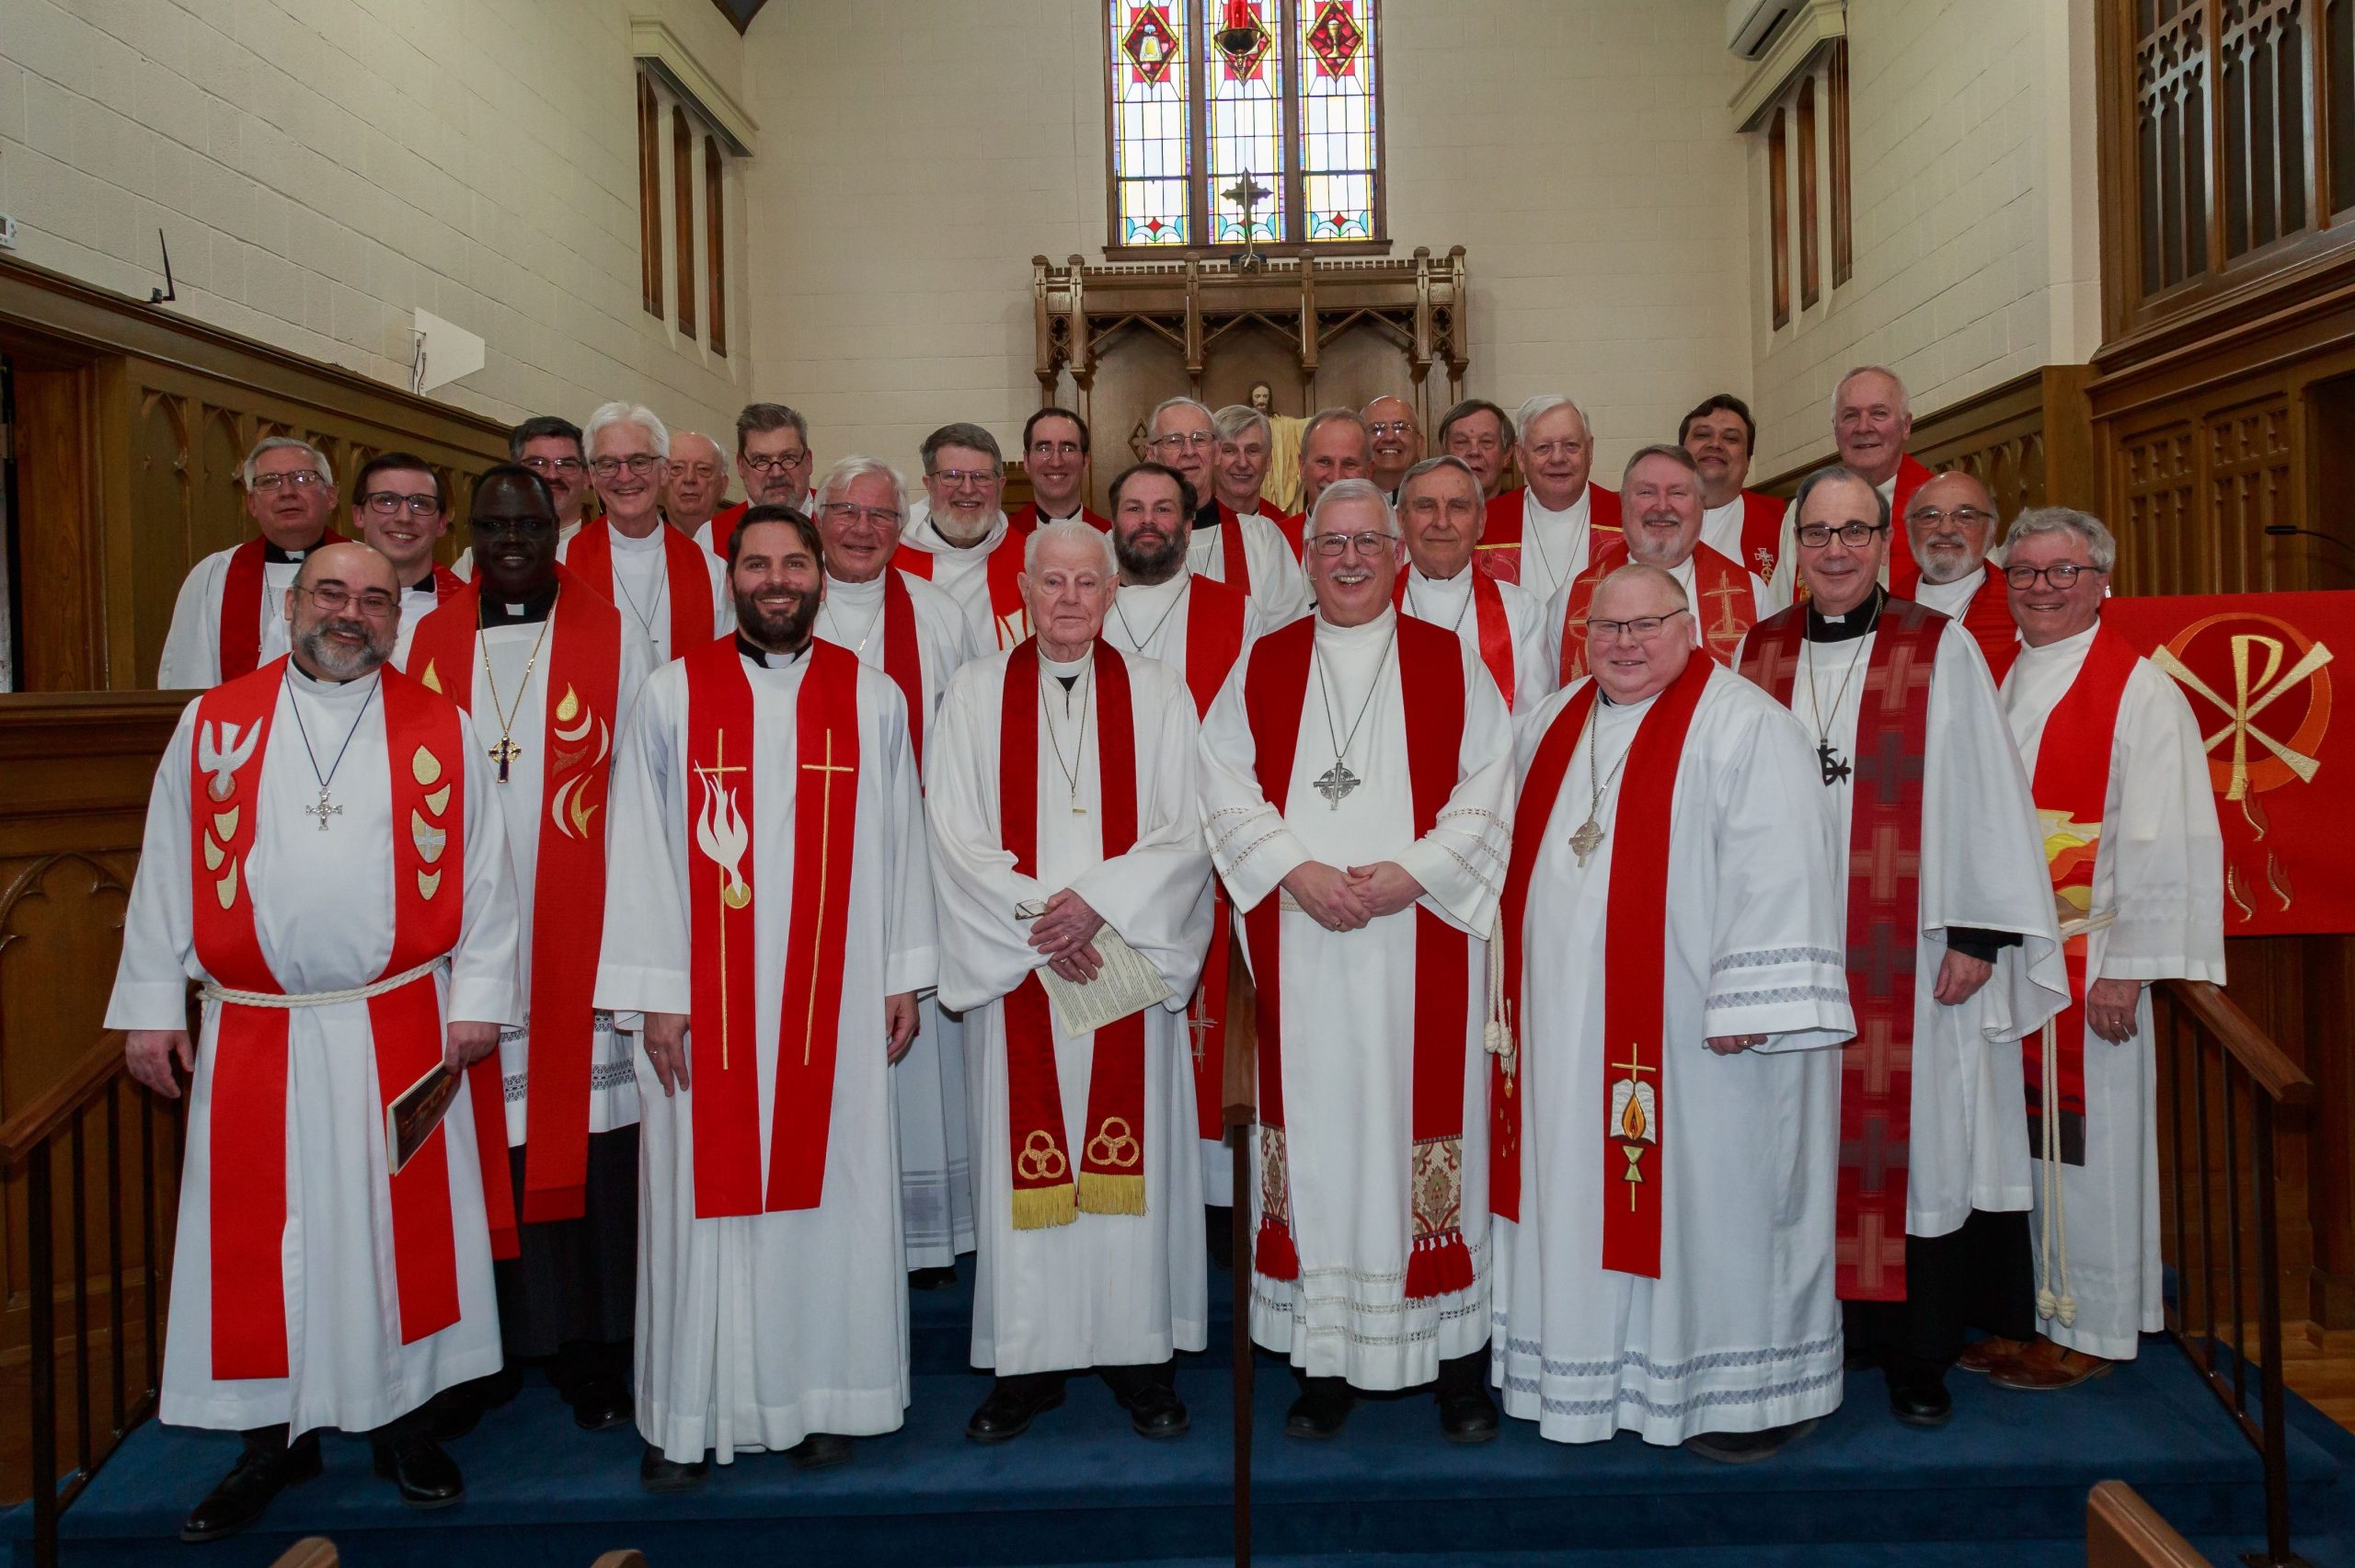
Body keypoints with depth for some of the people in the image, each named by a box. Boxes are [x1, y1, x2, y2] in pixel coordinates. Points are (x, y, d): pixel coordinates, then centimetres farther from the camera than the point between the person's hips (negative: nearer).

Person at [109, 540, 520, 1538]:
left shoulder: (440, 731, 3)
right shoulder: (212, 726, 5)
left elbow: (483, 875, 3)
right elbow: (165, 873, 7)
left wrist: (478, 999, -2)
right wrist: (152, 1004, 3)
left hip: (404, 1034, 0)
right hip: (252, 1036, 1)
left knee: (401, 1225, 8)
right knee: (262, 1239, 9)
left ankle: (399, 1415, 25)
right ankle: (276, 1436, 26)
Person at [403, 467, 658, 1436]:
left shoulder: (617, 643, 4)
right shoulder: (424, 645, 10)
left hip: (582, 946, -2)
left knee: (585, 1140, 1)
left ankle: (591, 1355, 15)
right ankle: (483, 1346, 21)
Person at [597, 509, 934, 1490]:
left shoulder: (873, 698, 5)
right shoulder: (673, 695, 2)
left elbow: (899, 843, 7)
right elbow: (642, 854, 0)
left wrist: (903, 977, 4)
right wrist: (656, 992, -5)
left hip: (836, 998, 1)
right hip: (708, 1002, -1)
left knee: (829, 1189, 6)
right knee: (704, 1198, 5)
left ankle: (819, 1395, 22)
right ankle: (692, 1411, 19)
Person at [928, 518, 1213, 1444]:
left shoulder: (1158, 693, 6)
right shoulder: (976, 691, 6)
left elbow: (1187, 832, -1)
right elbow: (955, 831, -1)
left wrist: (1099, 902, -14)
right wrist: (1037, 920, -11)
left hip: (1131, 959, 0)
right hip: (1015, 967, 0)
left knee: (1131, 1151, 4)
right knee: (1025, 1156, 3)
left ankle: (1140, 1355, 17)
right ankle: (1029, 1362, 16)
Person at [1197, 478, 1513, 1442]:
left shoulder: (1452, 665, 7)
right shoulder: (1261, 668, 9)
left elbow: (1488, 793, 1)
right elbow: (1227, 793, 2)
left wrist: (1410, 873, -13)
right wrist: (1298, 873, -12)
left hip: (1423, 946, -1)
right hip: (1302, 951, 1)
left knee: (1427, 1128, 2)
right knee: (1316, 1127, 4)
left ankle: (1455, 1359, 16)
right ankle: (1324, 1361, 16)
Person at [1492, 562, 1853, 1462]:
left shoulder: (1741, 724, -10)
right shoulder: (1551, 725, 12)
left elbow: (1776, 870, -17)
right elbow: (1525, 859, 23)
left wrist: (1747, 1001, -21)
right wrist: (1519, 987, 19)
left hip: (1691, 1036, -7)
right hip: (1568, 1029, 7)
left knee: (1711, 1193, 4)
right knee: (1583, 1196, 14)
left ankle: (1750, 1393, 21)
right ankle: (1592, 1375, 29)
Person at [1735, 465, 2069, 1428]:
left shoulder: (1943, 651, 0)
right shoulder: (1758, 654, 8)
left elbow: (1988, 797, -2)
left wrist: (1979, 933, -8)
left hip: (1909, 954, -2)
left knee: (1915, 1135, 3)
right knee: (1803, 1140, 8)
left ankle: (1918, 1357, 18)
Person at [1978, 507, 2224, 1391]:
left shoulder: (2140, 692, -6)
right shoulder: (1998, 687, 12)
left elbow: (2162, 839, -11)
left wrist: (2127, 965, -14)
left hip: (2088, 963, -6)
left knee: (2082, 1142, 2)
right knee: (2025, 1142, 11)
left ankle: (2090, 1330, 17)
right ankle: (2038, 1313, 25)